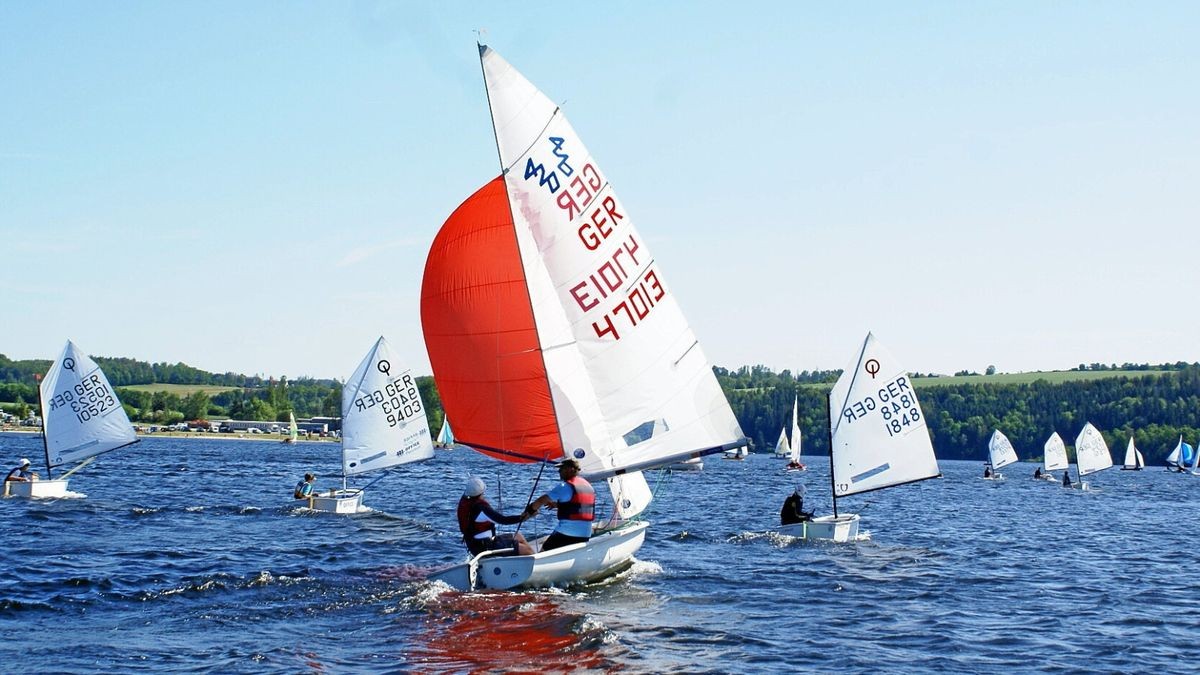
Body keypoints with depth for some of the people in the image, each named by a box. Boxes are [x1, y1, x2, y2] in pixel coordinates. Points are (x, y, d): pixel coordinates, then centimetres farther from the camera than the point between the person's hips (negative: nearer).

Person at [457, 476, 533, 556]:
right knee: (527, 550, -10)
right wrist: (523, 517, -32)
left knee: (518, 536, 24)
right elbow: (503, 520, -33)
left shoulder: (463, 501, -2)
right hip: (485, 548, -10)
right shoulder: (481, 508, -28)